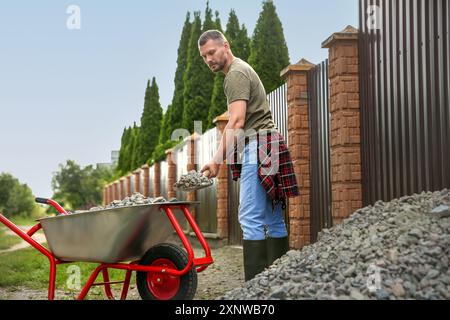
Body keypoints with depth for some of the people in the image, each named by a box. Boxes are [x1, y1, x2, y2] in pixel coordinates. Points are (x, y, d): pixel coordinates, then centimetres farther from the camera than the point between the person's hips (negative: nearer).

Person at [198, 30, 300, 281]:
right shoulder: (242, 70, 26)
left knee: (251, 218, -14)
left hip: (258, 145, -11)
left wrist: (218, 159, -22)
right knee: (273, 219, 9)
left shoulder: (236, 73, -6)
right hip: (266, 147, 11)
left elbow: (237, 122, -17)